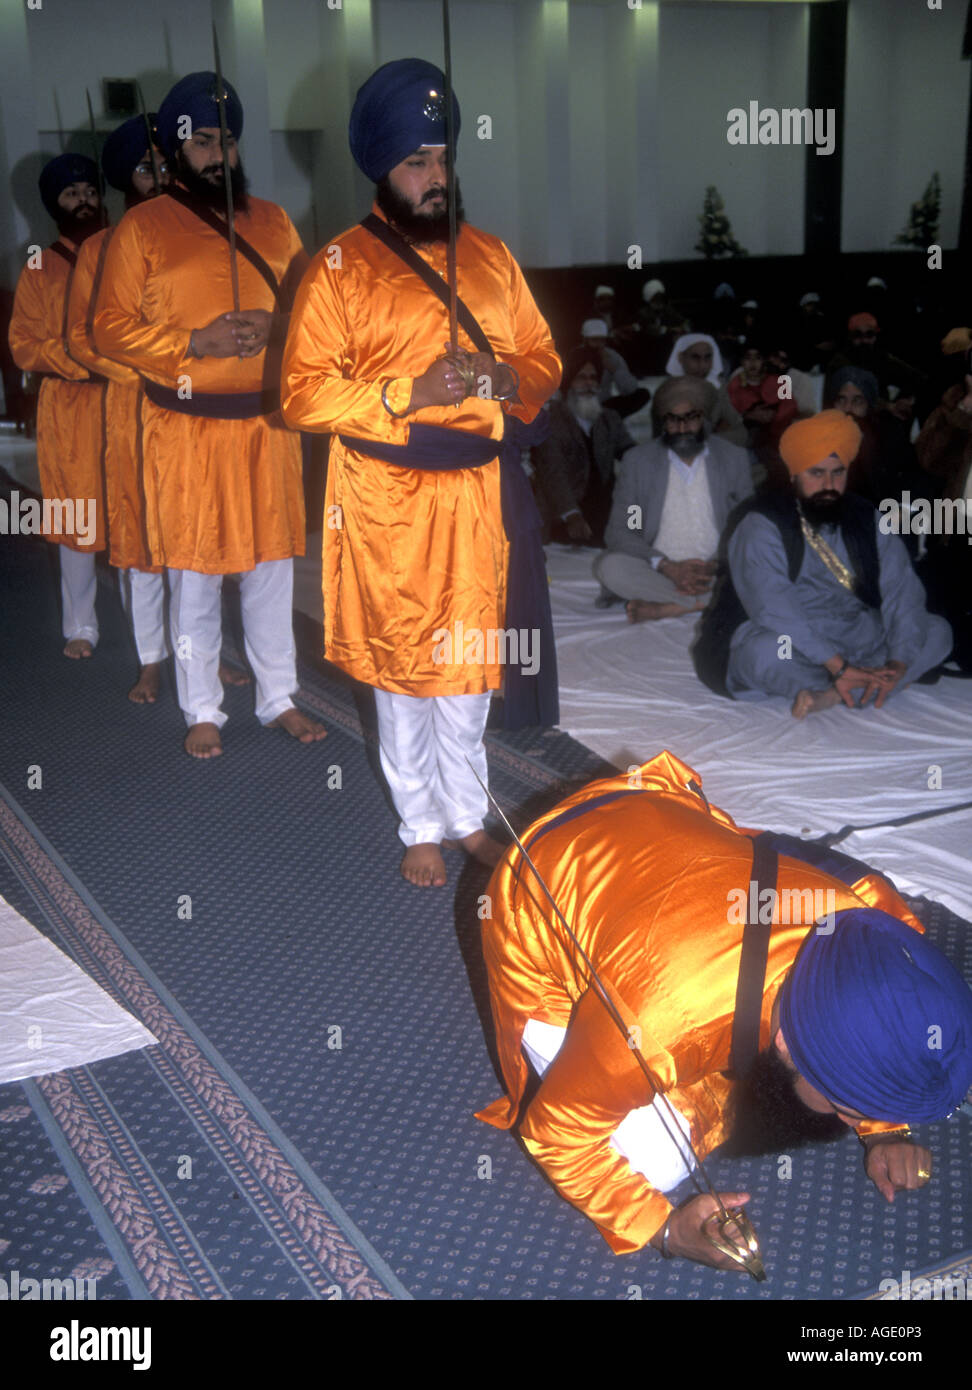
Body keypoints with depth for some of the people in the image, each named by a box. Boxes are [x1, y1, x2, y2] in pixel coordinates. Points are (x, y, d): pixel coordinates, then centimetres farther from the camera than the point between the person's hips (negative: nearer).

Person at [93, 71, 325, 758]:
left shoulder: (272, 221, 11)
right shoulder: (142, 228, 0)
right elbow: (111, 328, -4)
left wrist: (274, 329, -8)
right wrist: (194, 343, -16)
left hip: (267, 422, 3)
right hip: (185, 428, -3)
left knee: (272, 566, 10)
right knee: (193, 575, 4)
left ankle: (280, 696, 24)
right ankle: (203, 711, 18)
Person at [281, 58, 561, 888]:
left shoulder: (490, 256, 9)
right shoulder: (340, 268, -3)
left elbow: (543, 358, 13)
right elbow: (304, 392, -9)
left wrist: (511, 380, -10)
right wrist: (407, 394, -21)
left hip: (478, 492, 4)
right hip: (386, 500, -3)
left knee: (469, 659, 13)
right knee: (402, 663, 7)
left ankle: (467, 813, 30)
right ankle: (421, 827, 23)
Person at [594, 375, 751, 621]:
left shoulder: (733, 459, 5)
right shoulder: (636, 461, 1)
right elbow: (618, 532, -3)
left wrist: (718, 565, -17)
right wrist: (666, 566, -19)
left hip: (715, 573, 1)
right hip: (656, 572, -1)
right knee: (609, 566, -30)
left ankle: (663, 607, -26)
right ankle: (705, 602, -23)